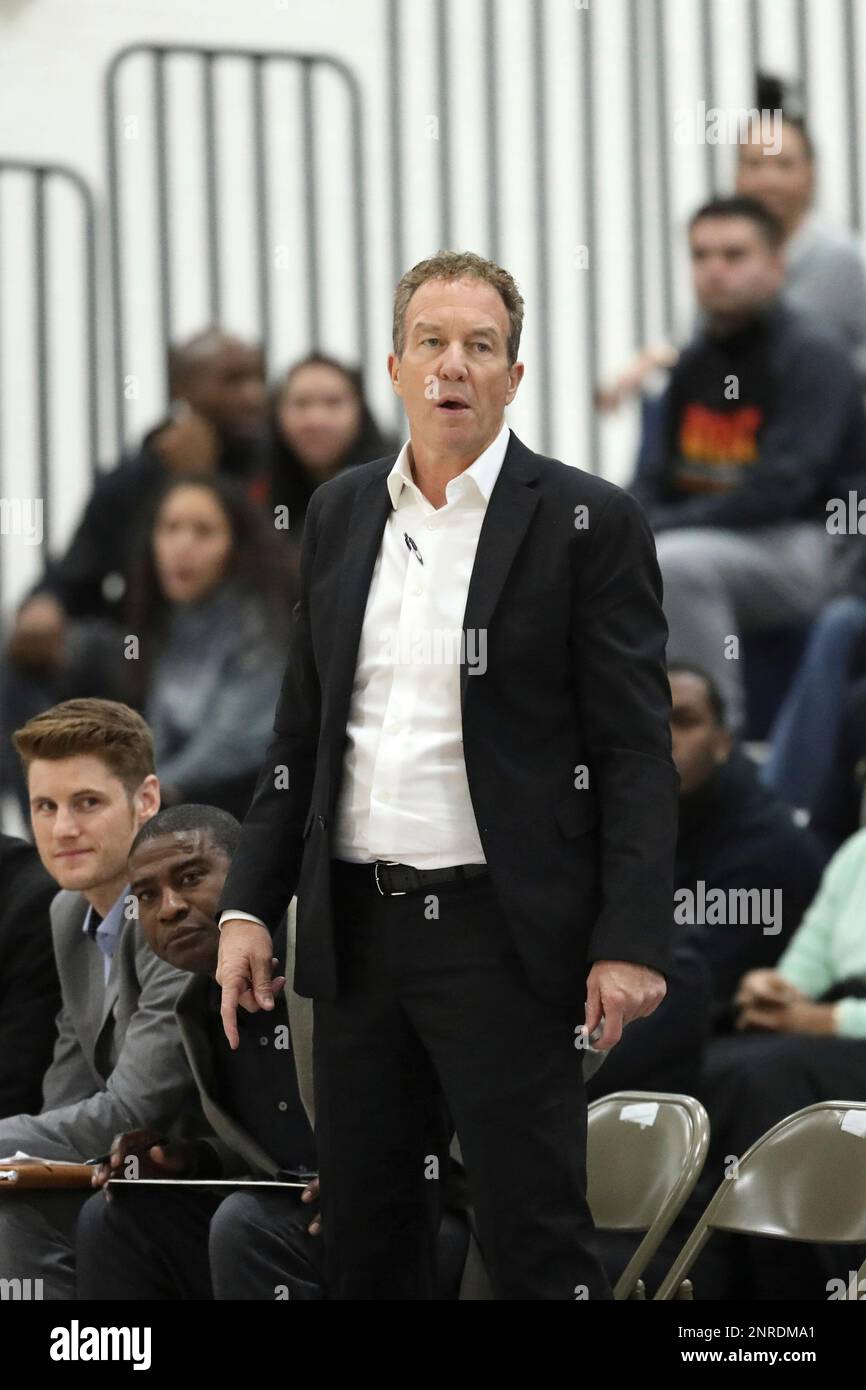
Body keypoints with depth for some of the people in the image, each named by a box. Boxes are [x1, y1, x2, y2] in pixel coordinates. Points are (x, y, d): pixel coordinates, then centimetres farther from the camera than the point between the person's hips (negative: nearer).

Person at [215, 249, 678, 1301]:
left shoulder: (587, 522, -5)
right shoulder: (341, 514, 11)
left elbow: (636, 748, -7)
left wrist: (630, 941, -15)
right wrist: (249, 902, 9)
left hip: (502, 935, -5)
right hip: (356, 928, 5)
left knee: (536, 1243, -4)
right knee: (363, 1240, 10)